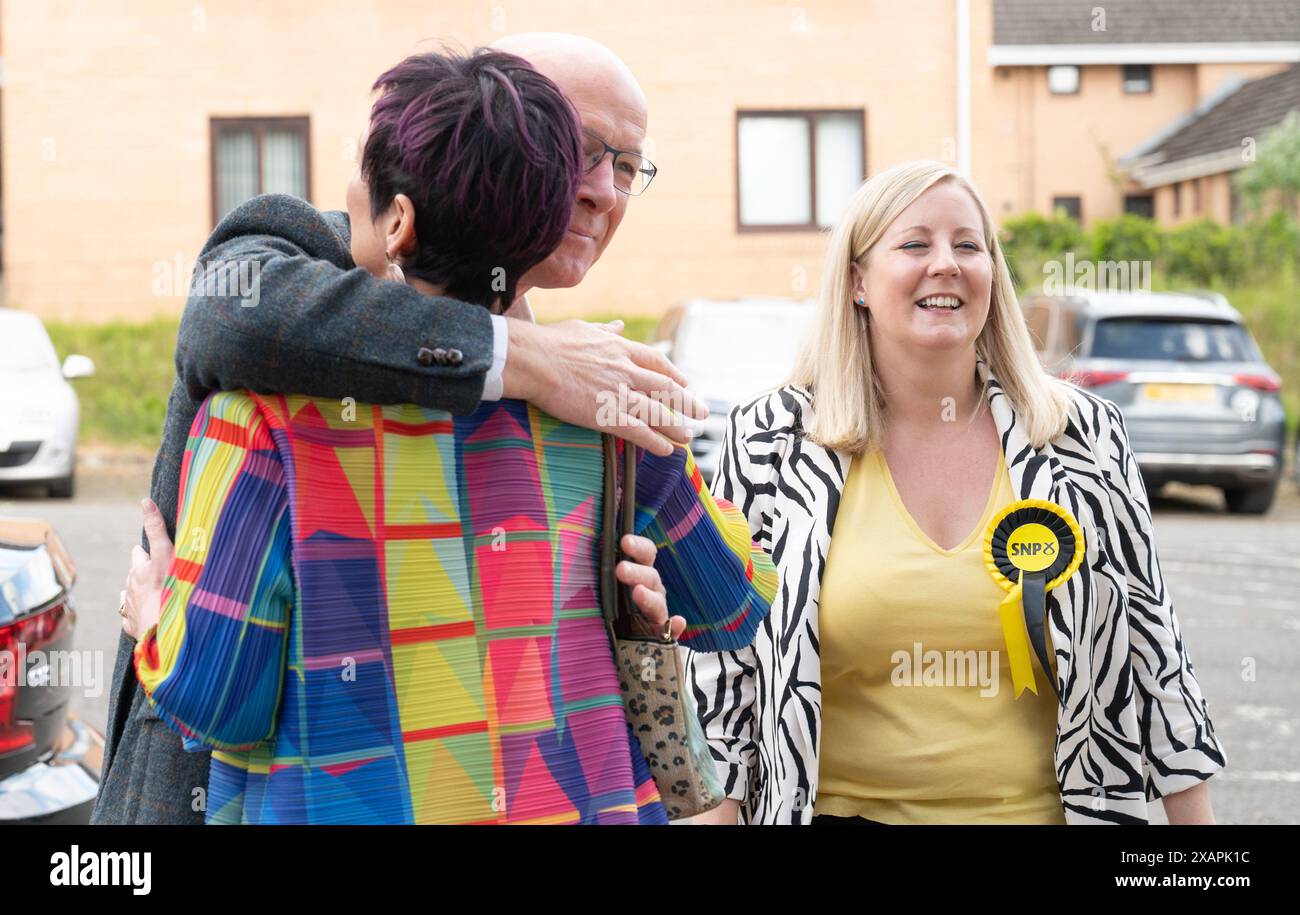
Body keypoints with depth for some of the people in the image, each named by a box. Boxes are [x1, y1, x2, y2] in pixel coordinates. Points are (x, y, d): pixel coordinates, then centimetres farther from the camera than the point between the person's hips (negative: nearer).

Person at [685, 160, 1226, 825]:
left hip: (1043, 808, 2)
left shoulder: (1084, 435, 0)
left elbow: (1149, 641, 4)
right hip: (848, 807, -1)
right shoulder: (771, 443, -4)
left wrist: (1196, 819, 3)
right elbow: (725, 669, 0)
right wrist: (718, 815, -4)